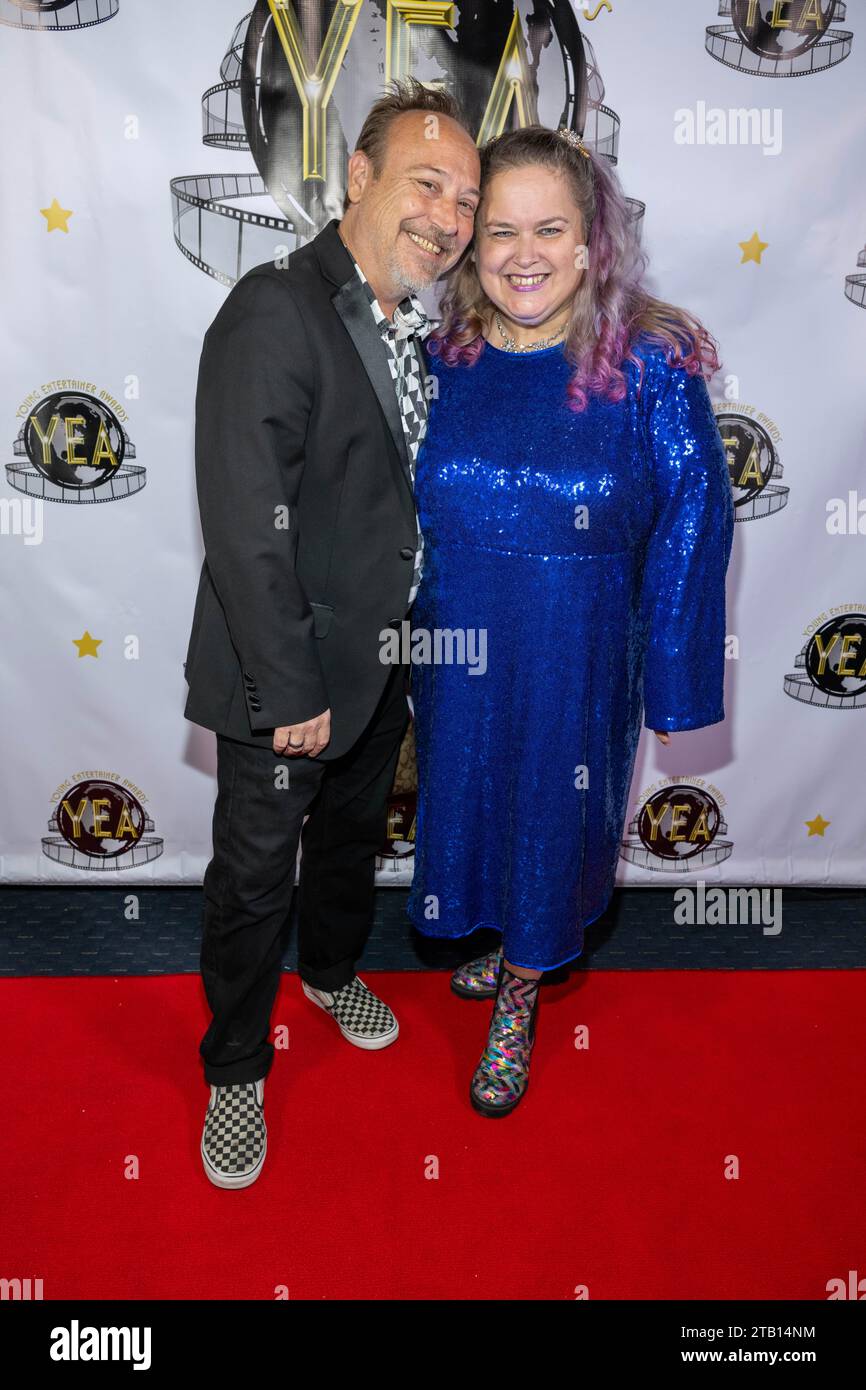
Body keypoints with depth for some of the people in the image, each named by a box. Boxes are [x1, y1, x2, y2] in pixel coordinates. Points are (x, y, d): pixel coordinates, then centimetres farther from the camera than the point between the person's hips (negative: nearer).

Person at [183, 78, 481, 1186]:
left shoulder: (415, 325, 5)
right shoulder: (275, 312, -21)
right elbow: (246, 524, -25)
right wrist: (291, 691, -22)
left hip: (382, 666, 8)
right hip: (285, 679, -7)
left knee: (354, 836, 26)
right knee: (255, 878, 9)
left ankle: (332, 971, 53)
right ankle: (235, 1070, 31)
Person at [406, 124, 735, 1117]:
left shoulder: (650, 366, -14)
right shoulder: (441, 359, -4)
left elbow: (692, 523, -10)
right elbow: (401, 508, 6)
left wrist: (674, 682, -10)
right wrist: (397, 640, 7)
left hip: (578, 658, -3)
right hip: (455, 645, 3)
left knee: (552, 813, 14)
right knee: (467, 793, 20)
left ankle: (519, 994, 41)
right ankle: (502, 938, 51)